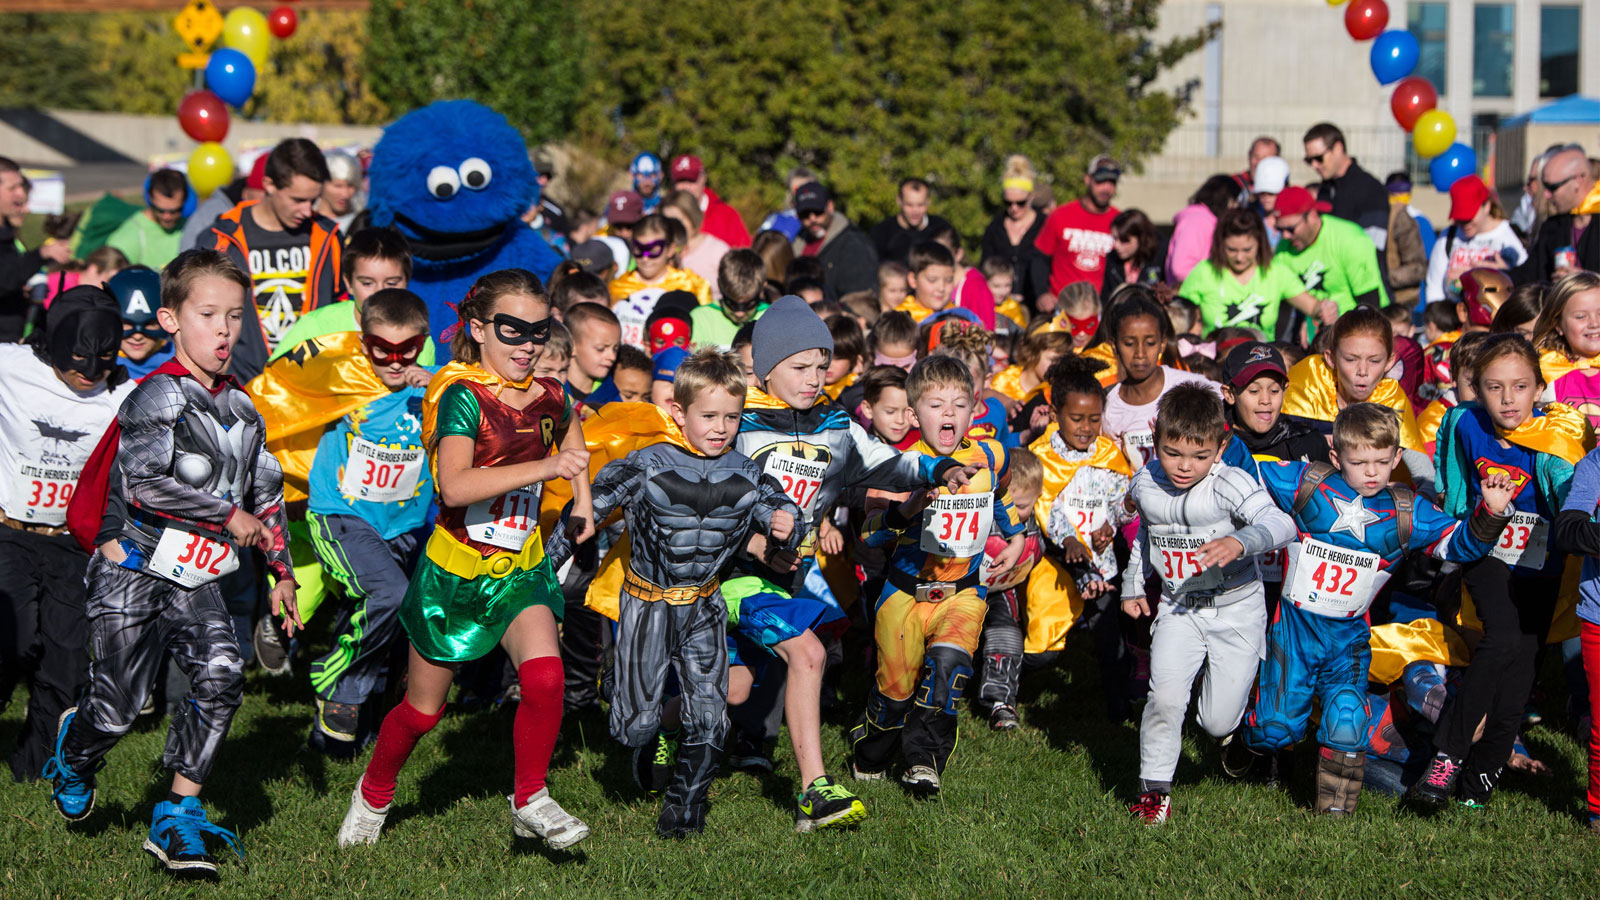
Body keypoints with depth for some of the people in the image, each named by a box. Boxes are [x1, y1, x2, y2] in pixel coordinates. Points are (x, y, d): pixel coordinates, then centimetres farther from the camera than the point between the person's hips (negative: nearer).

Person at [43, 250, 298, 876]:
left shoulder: (242, 411, 12)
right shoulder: (158, 395, -11)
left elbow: (266, 495, 24)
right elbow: (147, 483, -25)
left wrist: (282, 572, 21)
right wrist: (230, 515, -17)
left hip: (195, 581, 6)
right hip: (132, 570, -6)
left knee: (221, 677, -16)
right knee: (118, 706, -5)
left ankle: (177, 819, -6)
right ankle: (75, 751, 34)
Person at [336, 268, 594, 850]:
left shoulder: (550, 398, 0)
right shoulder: (463, 397, -19)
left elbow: (570, 432, 28)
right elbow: (454, 487, -35)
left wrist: (582, 498, 17)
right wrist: (546, 467, -38)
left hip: (521, 568, 4)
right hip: (456, 569, -4)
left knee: (545, 676, -21)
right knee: (423, 708, 11)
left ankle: (529, 801, -2)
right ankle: (374, 794, 38)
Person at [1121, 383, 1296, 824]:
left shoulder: (1230, 484, -21)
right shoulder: (1145, 485, -4)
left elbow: (1281, 524, -36)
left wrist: (1240, 541, -53)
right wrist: (1132, 586, 23)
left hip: (1236, 609, -3)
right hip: (1178, 607, 3)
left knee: (1218, 722, 2)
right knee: (1165, 696, -20)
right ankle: (1154, 787, -1)